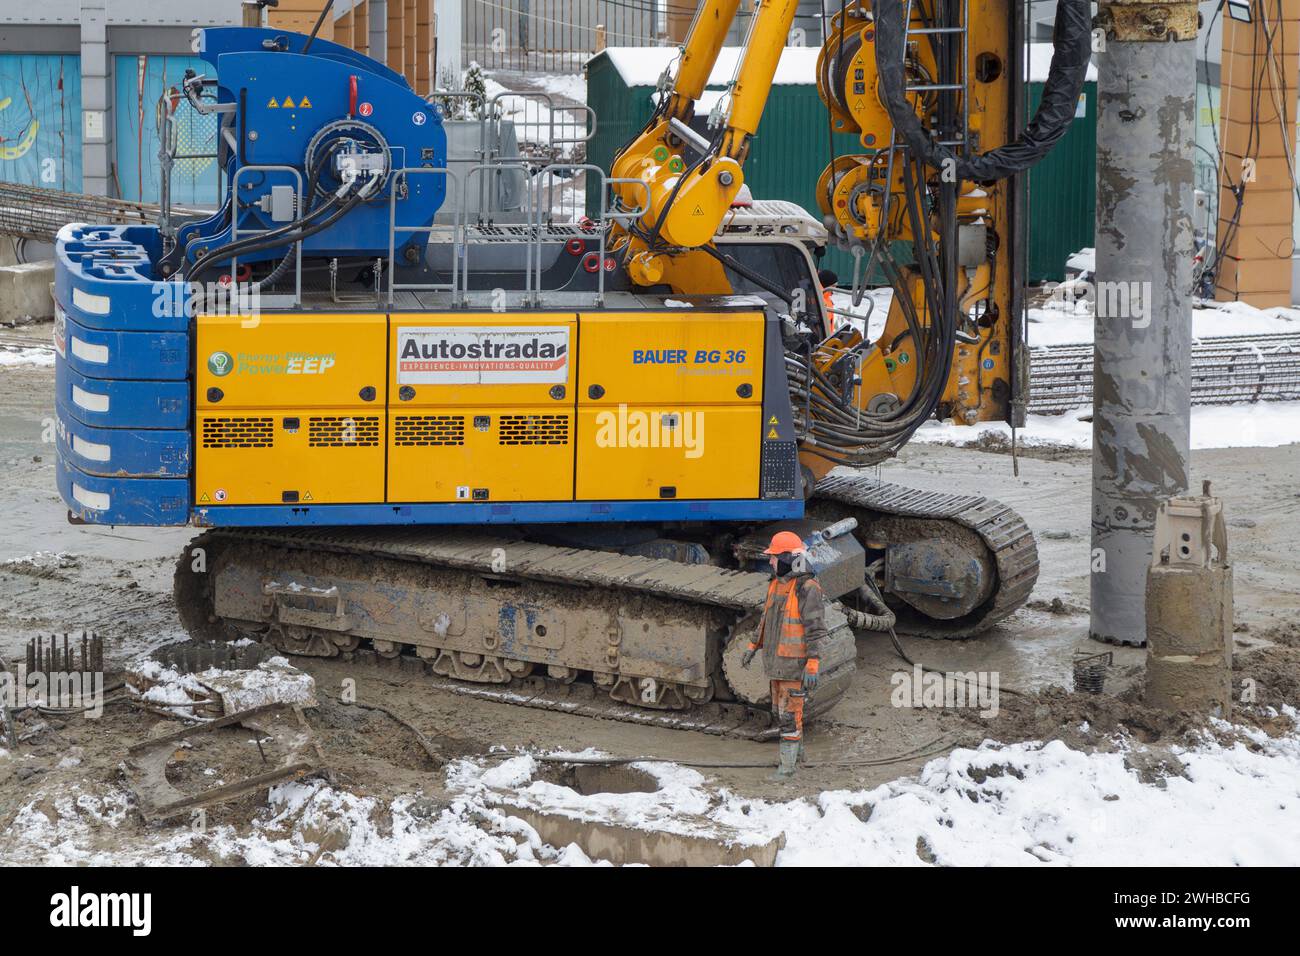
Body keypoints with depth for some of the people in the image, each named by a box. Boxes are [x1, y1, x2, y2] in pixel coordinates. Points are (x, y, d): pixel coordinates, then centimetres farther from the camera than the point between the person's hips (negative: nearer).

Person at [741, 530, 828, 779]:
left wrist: (813, 666, -26)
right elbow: (767, 618, 18)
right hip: (778, 658, 9)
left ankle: (788, 764, 3)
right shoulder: (778, 584, 6)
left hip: (797, 661, -9)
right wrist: (753, 647, 20)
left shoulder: (808, 589, -22)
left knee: (790, 712, -5)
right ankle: (796, 749, 37)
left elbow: (816, 630, -22)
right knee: (781, 707, 19)